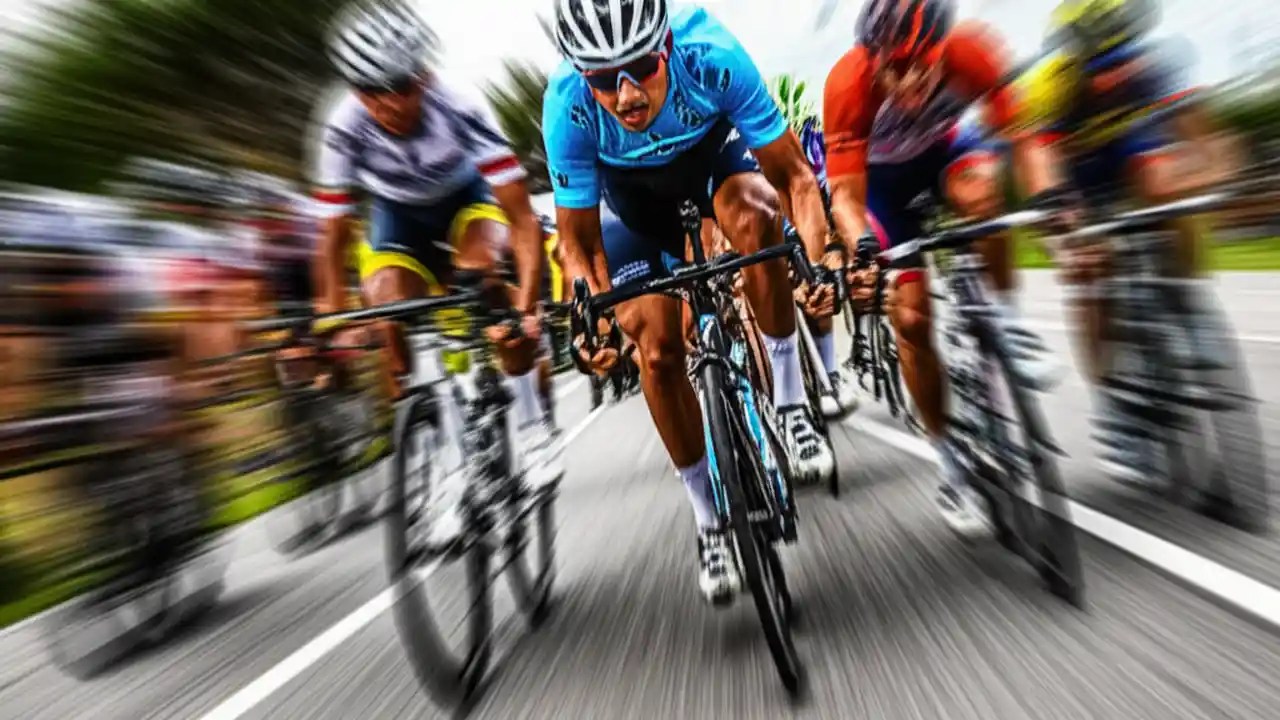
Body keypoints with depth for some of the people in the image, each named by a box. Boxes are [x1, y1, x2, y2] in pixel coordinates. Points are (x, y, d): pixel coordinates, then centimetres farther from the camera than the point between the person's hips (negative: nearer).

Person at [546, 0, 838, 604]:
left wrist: (820, 260, -42)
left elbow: (793, 174, -27)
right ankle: (708, 517, 5)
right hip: (632, 190, 0)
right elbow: (579, 241, -22)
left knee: (754, 215, -38)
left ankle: (790, 396, -19)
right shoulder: (567, 106, -31)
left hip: (713, 153, 1)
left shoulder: (712, 56, -33)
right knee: (657, 348, -13)